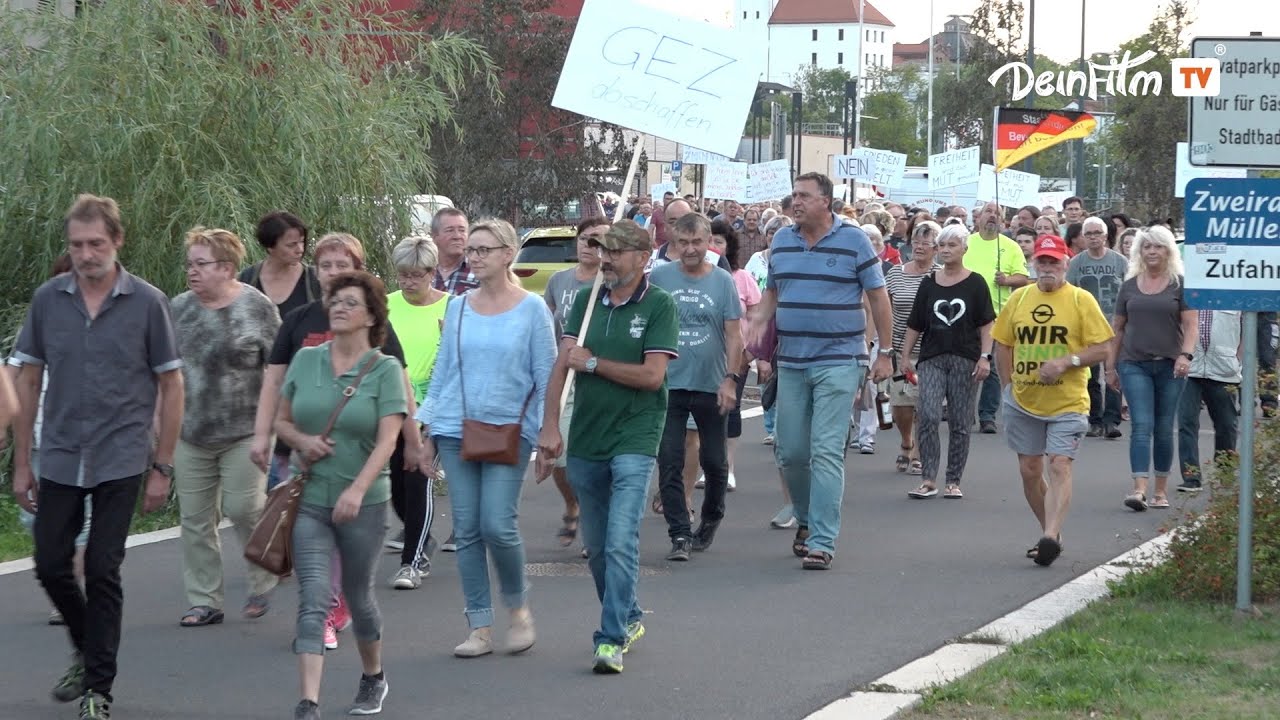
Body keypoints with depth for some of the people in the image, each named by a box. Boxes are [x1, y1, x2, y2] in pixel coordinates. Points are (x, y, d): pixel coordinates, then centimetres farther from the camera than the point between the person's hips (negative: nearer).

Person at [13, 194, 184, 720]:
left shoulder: (148, 303, -5)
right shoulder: (47, 299, 1)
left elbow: (171, 386, 0)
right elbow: (27, 382, 7)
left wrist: (161, 466, -3)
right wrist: (21, 463, 5)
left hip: (120, 460, -3)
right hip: (59, 459, 3)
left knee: (102, 572, -2)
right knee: (51, 566, 6)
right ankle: (87, 651, 32)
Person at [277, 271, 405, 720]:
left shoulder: (385, 369, -4)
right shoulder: (305, 360, 5)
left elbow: (387, 439, -13)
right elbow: (281, 421, 14)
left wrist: (357, 489, -26)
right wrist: (302, 440, -8)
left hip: (364, 502, -2)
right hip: (310, 499, 2)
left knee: (358, 596, 14)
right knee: (313, 600, -10)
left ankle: (373, 678, 39)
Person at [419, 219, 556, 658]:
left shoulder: (531, 309, -2)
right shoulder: (458, 309, 8)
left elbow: (546, 377, 0)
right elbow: (442, 372, 14)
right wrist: (428, 431, 10)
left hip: (509, 430, -4)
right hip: (456, 431, 4)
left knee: (498, 525, -12)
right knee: (467, 531, 2)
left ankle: (518, 607, 13)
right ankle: (480, 628, 9)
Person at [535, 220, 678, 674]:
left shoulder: (659, 306, -5)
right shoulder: (586, 301, 8)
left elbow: (652, 375, -14)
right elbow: (562, 363, 2)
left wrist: (592, 363, -8)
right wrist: (550, 427, -8)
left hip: (634, 440, -6)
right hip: (585, 440, 6)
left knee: (621, 543, -14)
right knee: (595, 546, 14)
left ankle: (612, 639, -12)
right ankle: (628, 618, 33)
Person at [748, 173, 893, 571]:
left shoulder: (853, 240, -5)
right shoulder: (781, 240, 8)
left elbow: (878, 296, -1)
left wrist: (884, 353, -3)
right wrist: (757, 323, -4)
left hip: (838, 362, -5)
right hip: (791, 363, 5)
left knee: (826, 452, -9)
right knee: (790, 452, 8)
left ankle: (821, 541, -8)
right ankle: (807, 518, 32)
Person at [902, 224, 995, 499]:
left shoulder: (975, 283, 3)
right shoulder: (928, 283, 9)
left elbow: (986, 324, 0)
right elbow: (914, 324, 13)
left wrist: (984, 357, -8)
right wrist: (906, 356, 8)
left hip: (965, 360, -1)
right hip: (932, 358, 1)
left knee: (960, 424, 4)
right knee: (928, 416, -14)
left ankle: (953, 482, 12)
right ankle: (928, 480, -11)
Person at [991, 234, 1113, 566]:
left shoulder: (1081, 300, -4)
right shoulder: (1019, 298, 6)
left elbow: (1102, 348, -6)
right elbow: (1003, 345, 13)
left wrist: (1066, 362, -19)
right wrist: (1008, 386, 5)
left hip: (1067, 403, -4)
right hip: (1023, 402, 4)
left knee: (1060, 466, -15)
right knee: (1029, 471, 8)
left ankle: (1050, 537, -24)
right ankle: (1050, 533, 23)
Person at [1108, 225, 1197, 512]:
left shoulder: (1180, 284, 2)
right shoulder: (1129, 286, 9)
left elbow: (1191, 325, -3)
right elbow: (1117, 328, 14)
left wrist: (1186, 354, -19)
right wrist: (1110, 366, 12)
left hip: (1170, 366, -1)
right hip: (1134, 365, 1)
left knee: (1164, 429, 6)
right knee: (1141, 426, -11)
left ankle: (1161, 490, 17)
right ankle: (1139, 489, -20)